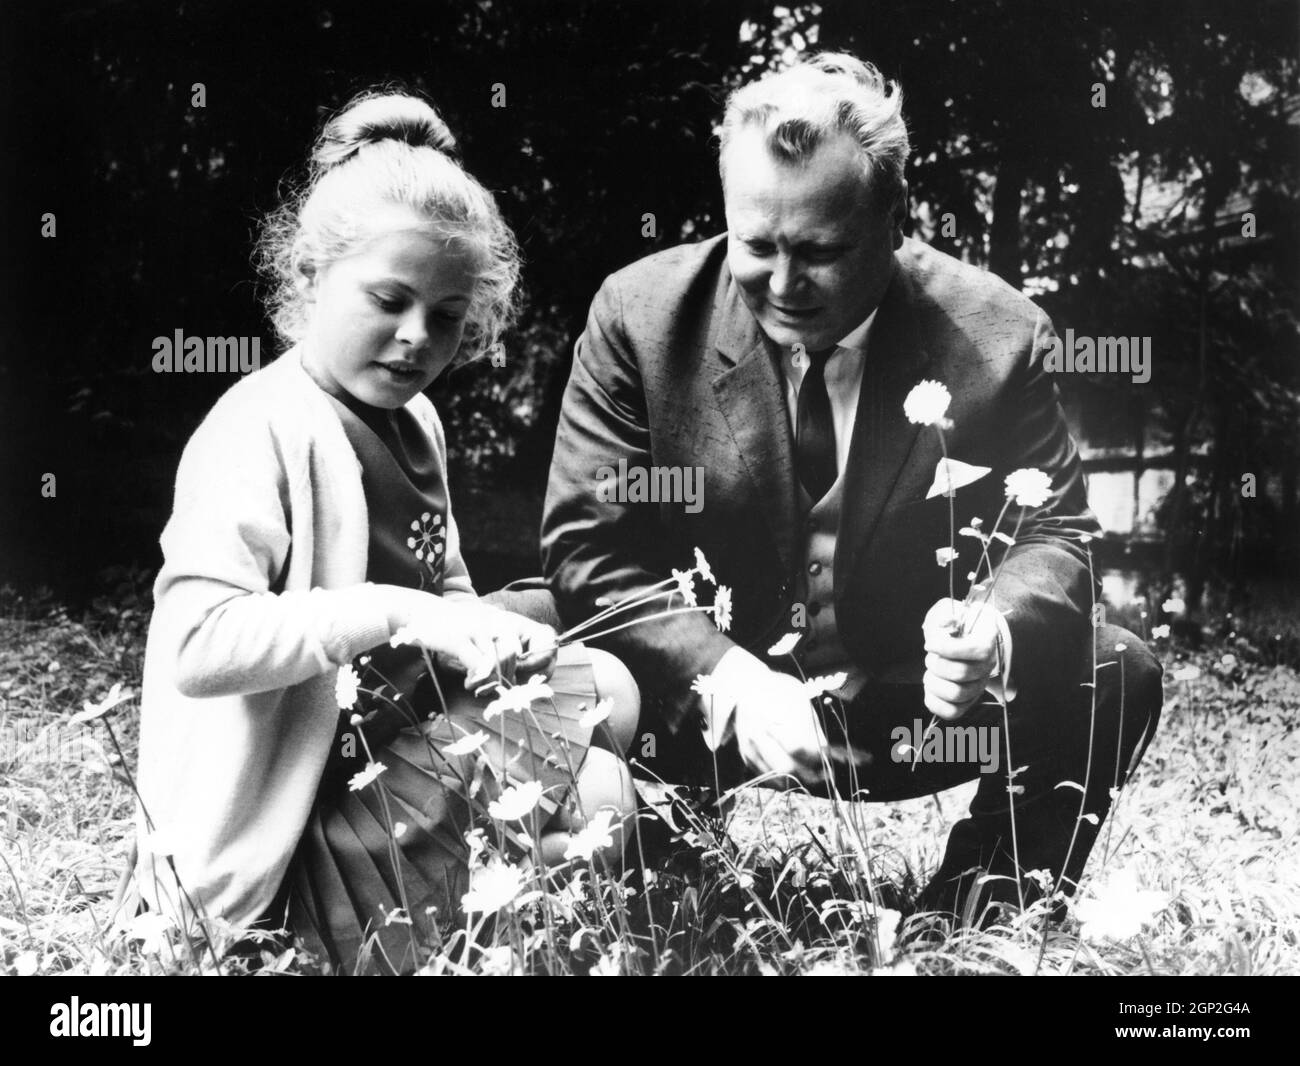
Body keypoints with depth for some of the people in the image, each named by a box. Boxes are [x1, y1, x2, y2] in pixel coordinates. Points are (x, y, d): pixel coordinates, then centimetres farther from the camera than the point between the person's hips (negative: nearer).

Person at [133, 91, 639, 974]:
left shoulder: (411, 419, 8)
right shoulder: (264, 431, -20)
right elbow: (195, 646, -31)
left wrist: (481, 632, -2)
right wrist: (395, 613, -32)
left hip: (410, 723, 9)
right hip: (299, 825, -9)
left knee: (609, 691, 13)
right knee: (597, 797, -15)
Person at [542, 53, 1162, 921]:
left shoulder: (996, 336, -10)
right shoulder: (639, 316, -12)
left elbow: (1053, 534, -3)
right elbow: (590, 547, -13)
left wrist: (997, 633, -28)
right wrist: (727, 682, -29)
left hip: (913, 713, 2)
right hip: (695, 706, -1)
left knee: (1116, 677, -19)